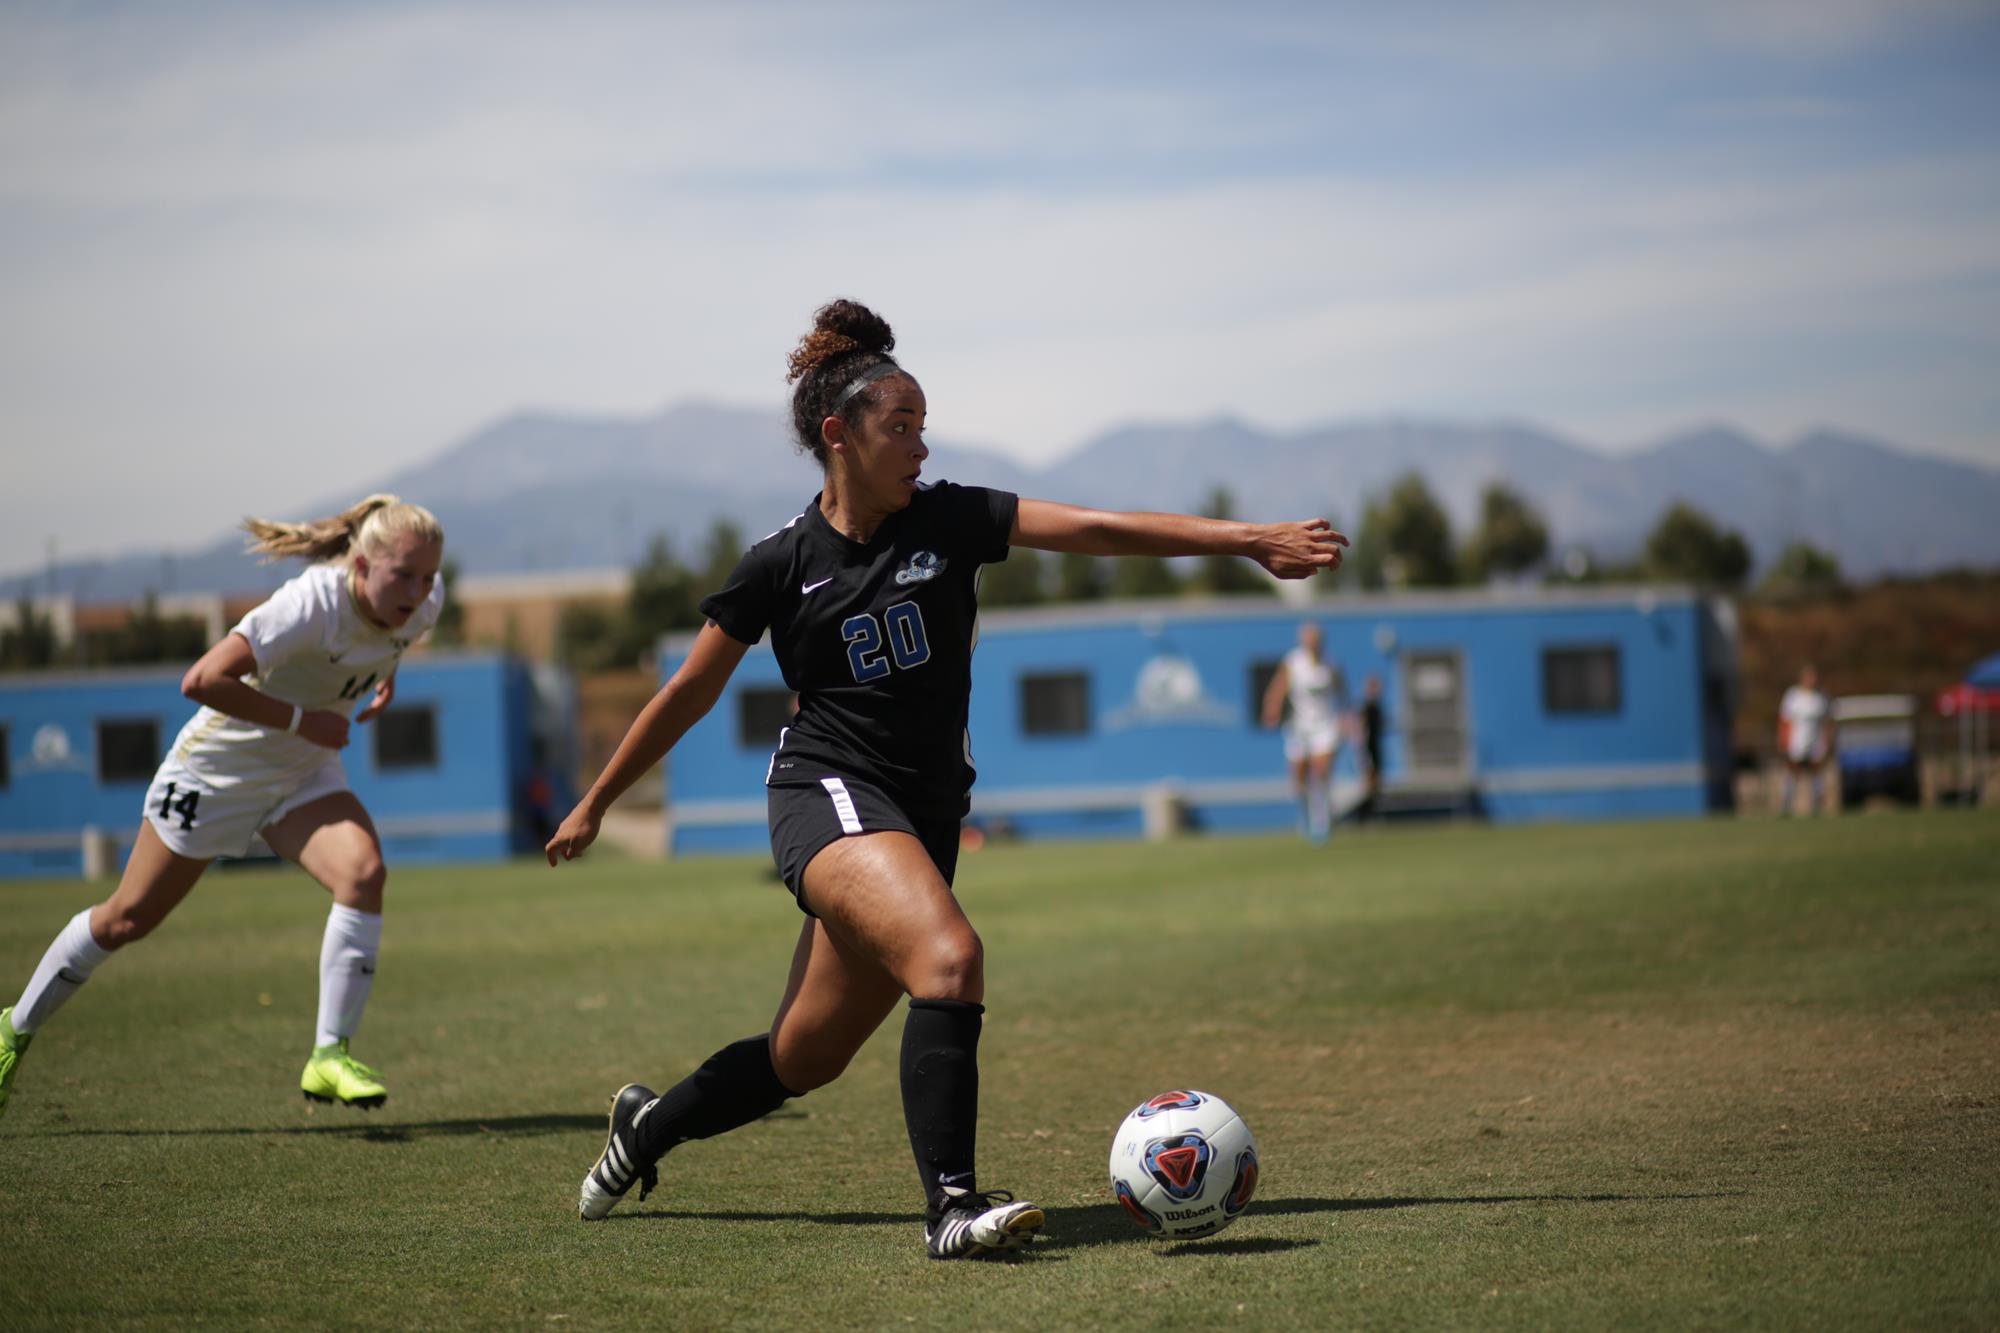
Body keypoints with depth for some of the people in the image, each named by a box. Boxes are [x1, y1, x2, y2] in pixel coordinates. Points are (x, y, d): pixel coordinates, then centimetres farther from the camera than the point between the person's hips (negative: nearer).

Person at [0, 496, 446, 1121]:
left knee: (363, 871, -25)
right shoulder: (313, 604, -34)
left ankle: (330, 1055, -18)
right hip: (218, 766, -5)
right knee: (129, 918, 8)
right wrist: (302, 720, -33)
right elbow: (203, 680, -38)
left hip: (305, 774, 5)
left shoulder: (424, 602, -12)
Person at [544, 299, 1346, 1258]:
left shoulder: (950, 520, 3)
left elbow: (1101, 529, -6)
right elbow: (688, 694, 8)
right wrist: (594, 806, 13)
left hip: (926, 814, 4)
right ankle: (951, 1206, -32)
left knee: (805, 1057, 10)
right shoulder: (780, 565, -2)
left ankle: (648, 1125, 36)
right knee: (950, 956, -31)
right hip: (830, 797, -4)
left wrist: (1248, 540, -14)